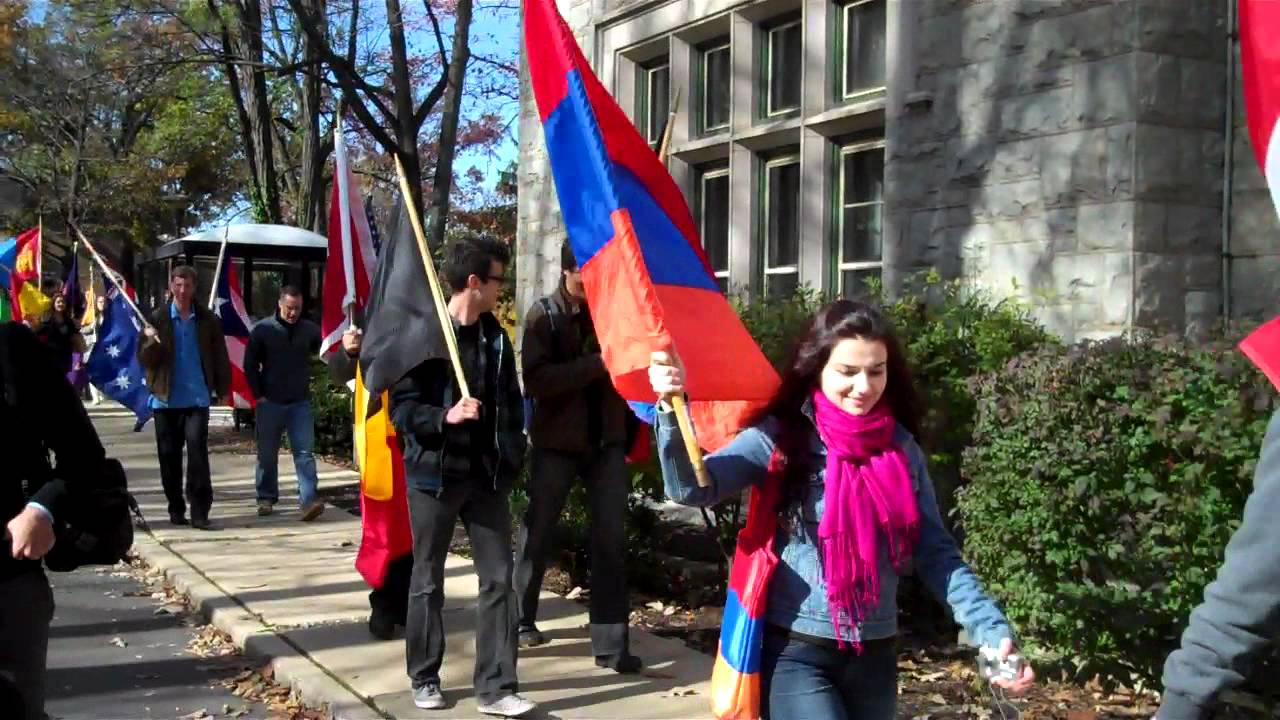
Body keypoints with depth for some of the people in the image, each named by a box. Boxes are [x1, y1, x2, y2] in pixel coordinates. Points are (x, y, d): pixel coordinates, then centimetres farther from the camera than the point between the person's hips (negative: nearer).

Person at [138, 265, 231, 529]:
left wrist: (222, 390, 3)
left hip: (197, 398, -1)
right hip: (166, 399, 1)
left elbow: (220, 358, 8)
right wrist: (151, 341, -21)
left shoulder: (208, 320, 4)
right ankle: (176, 508, 19)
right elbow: (144, 359, -1)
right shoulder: (157, 318, 3)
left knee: (197, 450, -11)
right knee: (169, 455, 7)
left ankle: (200, 509, -9)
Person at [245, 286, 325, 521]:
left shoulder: (310, 330, 1)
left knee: (304, 452, -8)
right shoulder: (262, 329, -2)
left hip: (300, 402, 0)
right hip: (270, 402, 0)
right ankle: (266, 498, 23)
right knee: (267, 454, 9)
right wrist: (258, 395, -2)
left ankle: (309, 500, -13)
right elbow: (250, 365, 2)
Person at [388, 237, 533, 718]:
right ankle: (425, 678, 25)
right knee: (427, 582, 9)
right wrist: (445, 416, -26)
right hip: (434, 475, -4)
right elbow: (401, 407, -11)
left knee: (498, 579, 1)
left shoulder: (495, 338, 8)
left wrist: (512, 459, 5)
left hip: (487, 477, 4)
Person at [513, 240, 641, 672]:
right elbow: (536, 379, -16)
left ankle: (611, 642, 4)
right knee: (537, 533, 9)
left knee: (611, 538, -1)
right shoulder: (544, 315, -4)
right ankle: (521, 620, 28)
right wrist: (595, 364, -24)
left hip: (607, 442, 2)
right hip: (555, 443, -2)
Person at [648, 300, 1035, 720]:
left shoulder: (901, 447, 4)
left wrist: (990, 628, -6)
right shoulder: (781, 437, -7)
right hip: (796, 653, -4)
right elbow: (692, 488, -18)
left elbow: (935, 552, 5)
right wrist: (673, 407, -33)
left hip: (875, 655, 4)